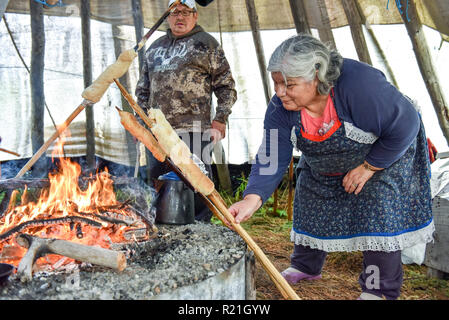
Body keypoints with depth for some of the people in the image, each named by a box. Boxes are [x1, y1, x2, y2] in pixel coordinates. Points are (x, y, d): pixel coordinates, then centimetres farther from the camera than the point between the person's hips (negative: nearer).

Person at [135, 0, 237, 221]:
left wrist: (220, 120, -7)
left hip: (193, 131, -5)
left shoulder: (206, 43, 5)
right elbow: (143, 88, 26)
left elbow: (226, 87, 2)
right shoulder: (155, 47, 21)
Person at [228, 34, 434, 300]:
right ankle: (306, 267, 35)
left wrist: (368, 167, -23)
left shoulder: (359, 82, -41)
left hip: (387, 153, -4)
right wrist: (252, 199, -41)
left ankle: (379, 289, 9)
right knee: (312, 207, 10)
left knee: (379, 218, -11)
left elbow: (405, 125, -31)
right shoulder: (281, 108, -24)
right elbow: (272, 158, -25)